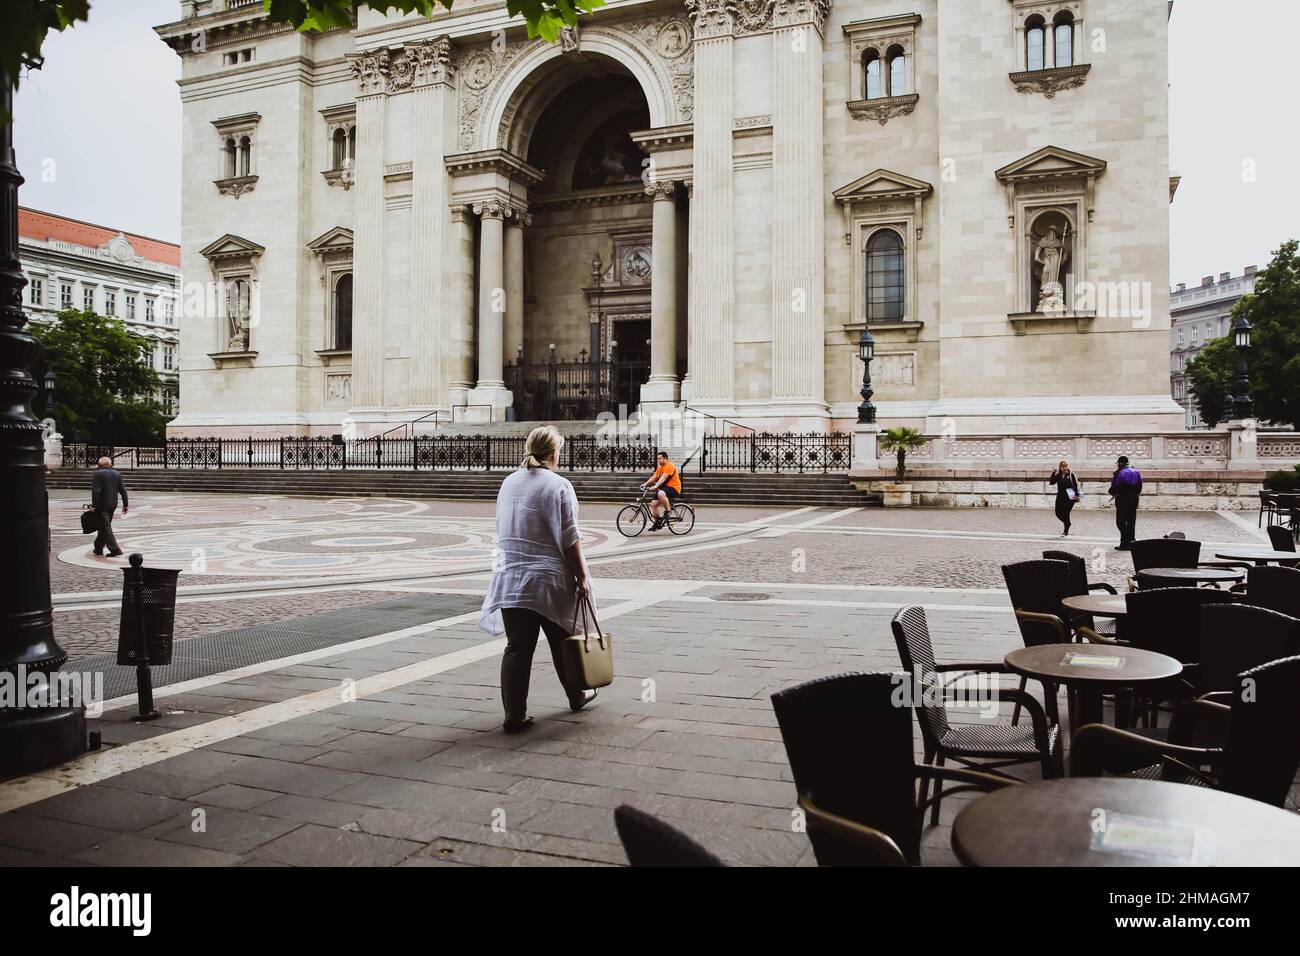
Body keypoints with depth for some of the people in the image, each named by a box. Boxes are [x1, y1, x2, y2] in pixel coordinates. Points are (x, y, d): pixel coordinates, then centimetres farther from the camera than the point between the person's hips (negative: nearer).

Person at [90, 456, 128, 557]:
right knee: (104, 526, 18)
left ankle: (115, 550, -13)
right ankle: (98, 549, 27)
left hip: (102, 505, -6)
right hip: (113, 505, 6)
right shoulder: (117, 474, 10)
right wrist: (125, 504, 11)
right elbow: (123, 490, 8)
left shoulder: (97, 474, -8)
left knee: (105, 527, -5)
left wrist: (94, 505, -14)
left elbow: (96, 491, -16)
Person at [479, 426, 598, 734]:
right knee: (563, 643, 14)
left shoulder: (508, 483, 8)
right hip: (550, 581, -4)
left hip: (510, 579, 4)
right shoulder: (559, 486, -10)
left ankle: (514, 715, 5)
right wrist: (582, 576, -4)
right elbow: (570, 540, -11)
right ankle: (577, 696, 32)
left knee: (517, 647, 6)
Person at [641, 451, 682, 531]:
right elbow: (654, 477, 13)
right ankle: (657, 522, 15)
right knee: (653, 504, 1)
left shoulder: (669, 466, -14)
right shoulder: (660, 467, 17)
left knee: (661, 494, -40)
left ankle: (668, 511, -20)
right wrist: (645, 484, 0)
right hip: (664, 488, 10)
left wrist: (655, 486, -37)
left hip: (673, 488, -10)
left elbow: (663, 477, -26)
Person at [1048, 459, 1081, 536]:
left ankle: (1066, 531, 8)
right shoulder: (1058, 475, 7)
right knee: (1058, 513, 5)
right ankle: (1067, 523, 35)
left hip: (1069, 497, -5)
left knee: (1065, 513, -6)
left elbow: (1075, 485, -6)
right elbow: (1051, 482, -2)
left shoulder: (1071, 475, -5)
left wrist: (1077, 495, -14)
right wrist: (1054, 473, -9)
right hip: (1060, 497, 5)